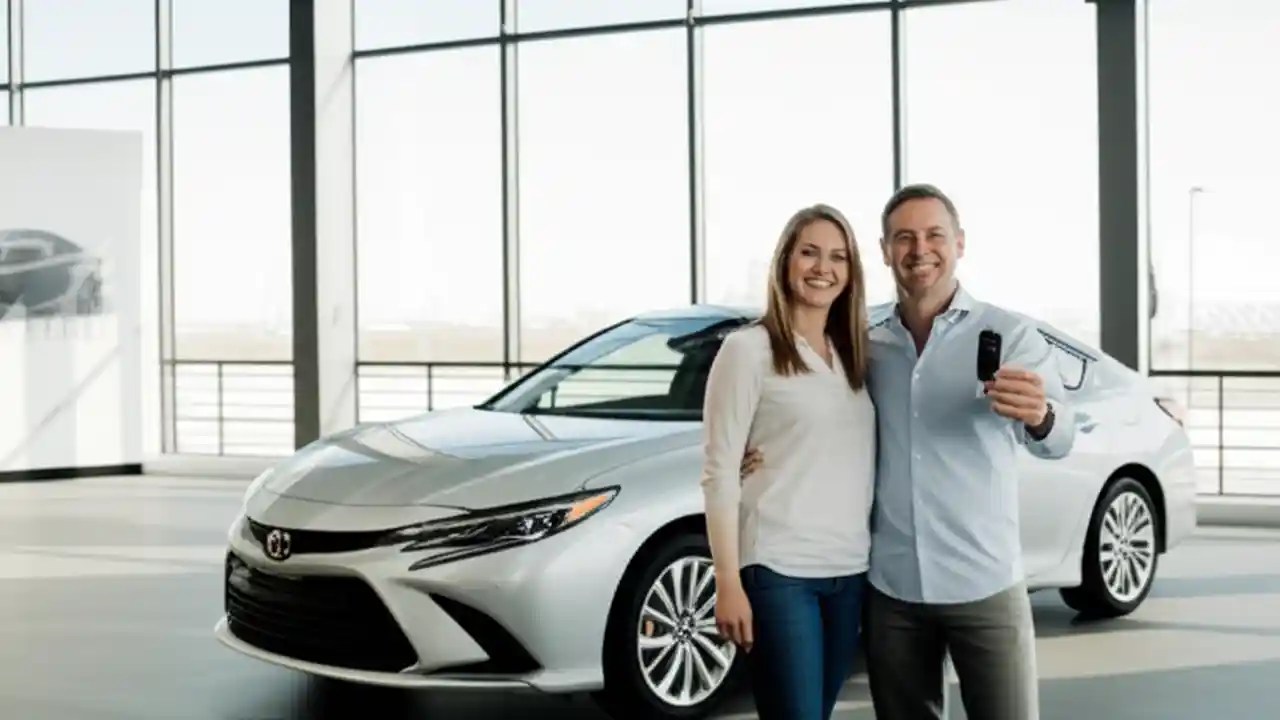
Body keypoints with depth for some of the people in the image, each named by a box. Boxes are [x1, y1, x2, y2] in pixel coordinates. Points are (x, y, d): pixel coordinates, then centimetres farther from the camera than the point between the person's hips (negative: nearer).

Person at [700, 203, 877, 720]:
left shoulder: (852, 356, 15)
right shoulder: (749, 348, -3)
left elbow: (864, 466, 16)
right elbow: (719, 472, -7)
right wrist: (728, 583, -13)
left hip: (850, 571, 6)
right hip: (778, 570, -6)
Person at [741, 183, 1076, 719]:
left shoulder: (1008, 334, -5)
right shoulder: (866, 347, 6)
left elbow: (1058, 440, -18)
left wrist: (1040, 417, -42)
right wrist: (775, 453, -3)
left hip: (985, 585, -3)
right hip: (890, 587, 4)